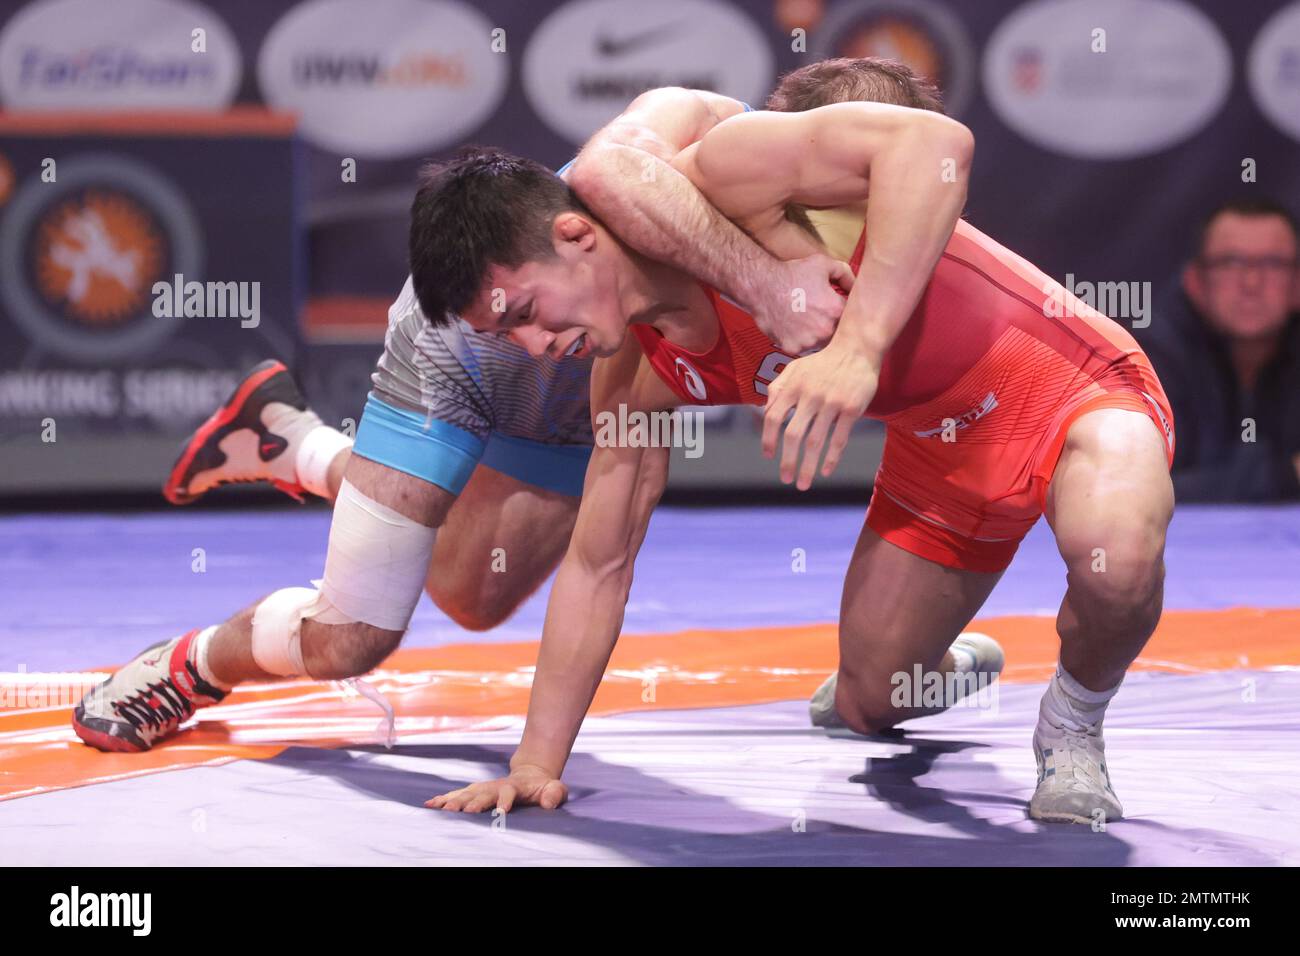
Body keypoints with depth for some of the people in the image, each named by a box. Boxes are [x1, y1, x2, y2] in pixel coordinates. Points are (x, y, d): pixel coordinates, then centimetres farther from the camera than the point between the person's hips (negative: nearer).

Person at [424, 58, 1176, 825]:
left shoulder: (719, 177, -29)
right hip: (940, 447, 7)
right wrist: (537, 763, 1)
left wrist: (856, 347, -51)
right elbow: (598, 566, 5)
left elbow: (936, 143, -44)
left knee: (1114, 555, -40)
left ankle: (1074, 726, -5)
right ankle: (957, 667, 51)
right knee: (868, 706, 13)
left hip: (1072, 389, -7)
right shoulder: (637, 372, -5)